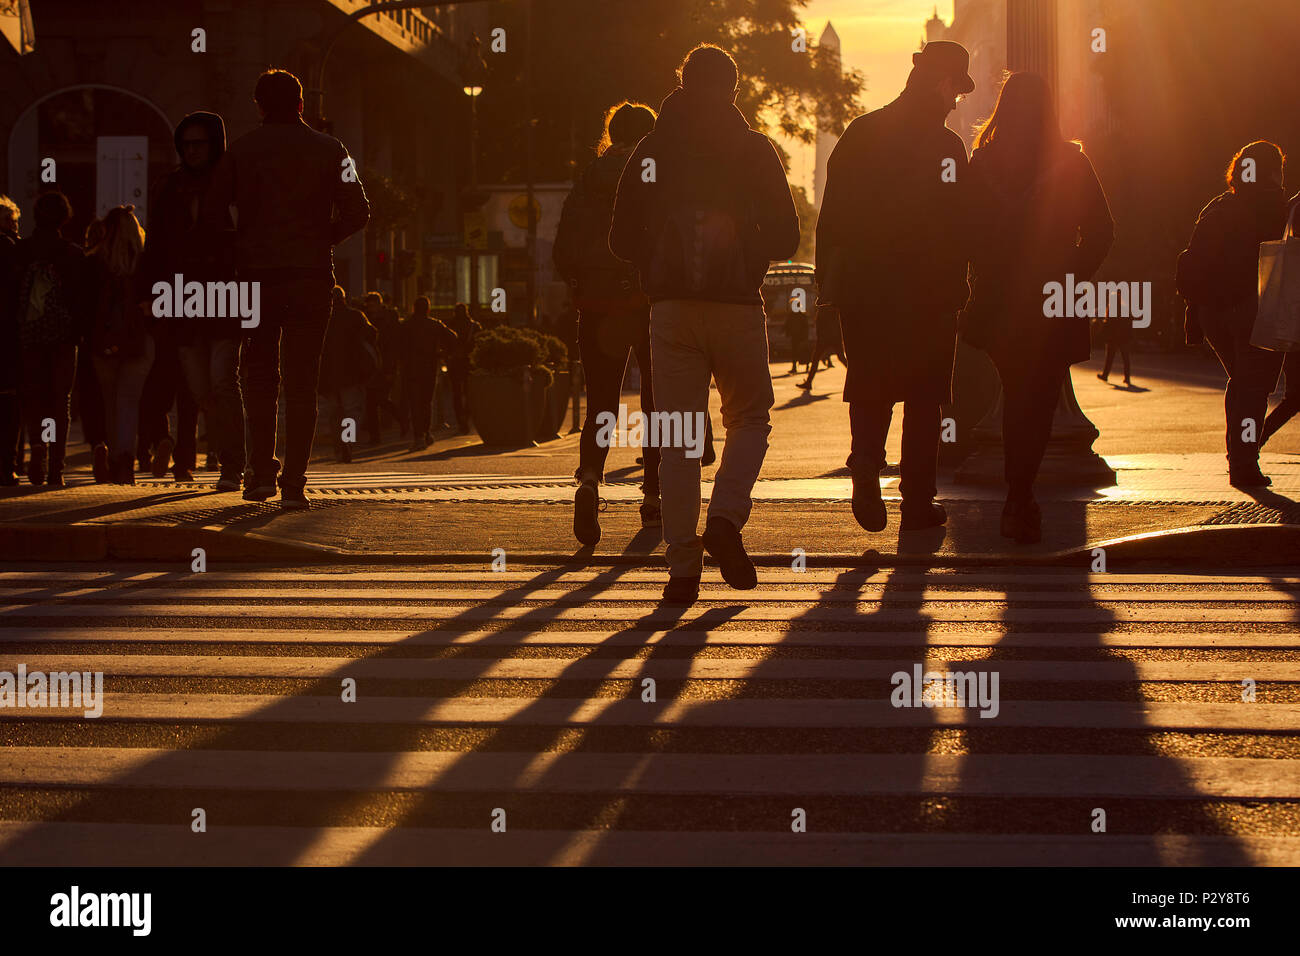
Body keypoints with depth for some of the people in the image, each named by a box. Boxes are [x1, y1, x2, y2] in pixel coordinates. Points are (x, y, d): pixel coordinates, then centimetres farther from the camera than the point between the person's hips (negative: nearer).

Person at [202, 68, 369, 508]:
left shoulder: (240, 150, 4)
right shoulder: (329, 150, 3)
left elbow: (212, 214, 2)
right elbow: (358, 213, -2)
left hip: (256, 276, 1)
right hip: (311, 276, -1)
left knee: (258, 377, 13)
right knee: (301, 381, 1)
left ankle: (261, 473, 9)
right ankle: (294, 483, -4)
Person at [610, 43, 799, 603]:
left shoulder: (652, 151, 5)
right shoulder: (755, 151, 1)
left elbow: (623, 240, 5)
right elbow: (785, 236, 0)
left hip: (672, 306, 1)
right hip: (738, 305, -1)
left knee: (677, 435, 4)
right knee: (750, 417, 15)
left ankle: (683, 564, -2)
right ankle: (726, 519, -8)